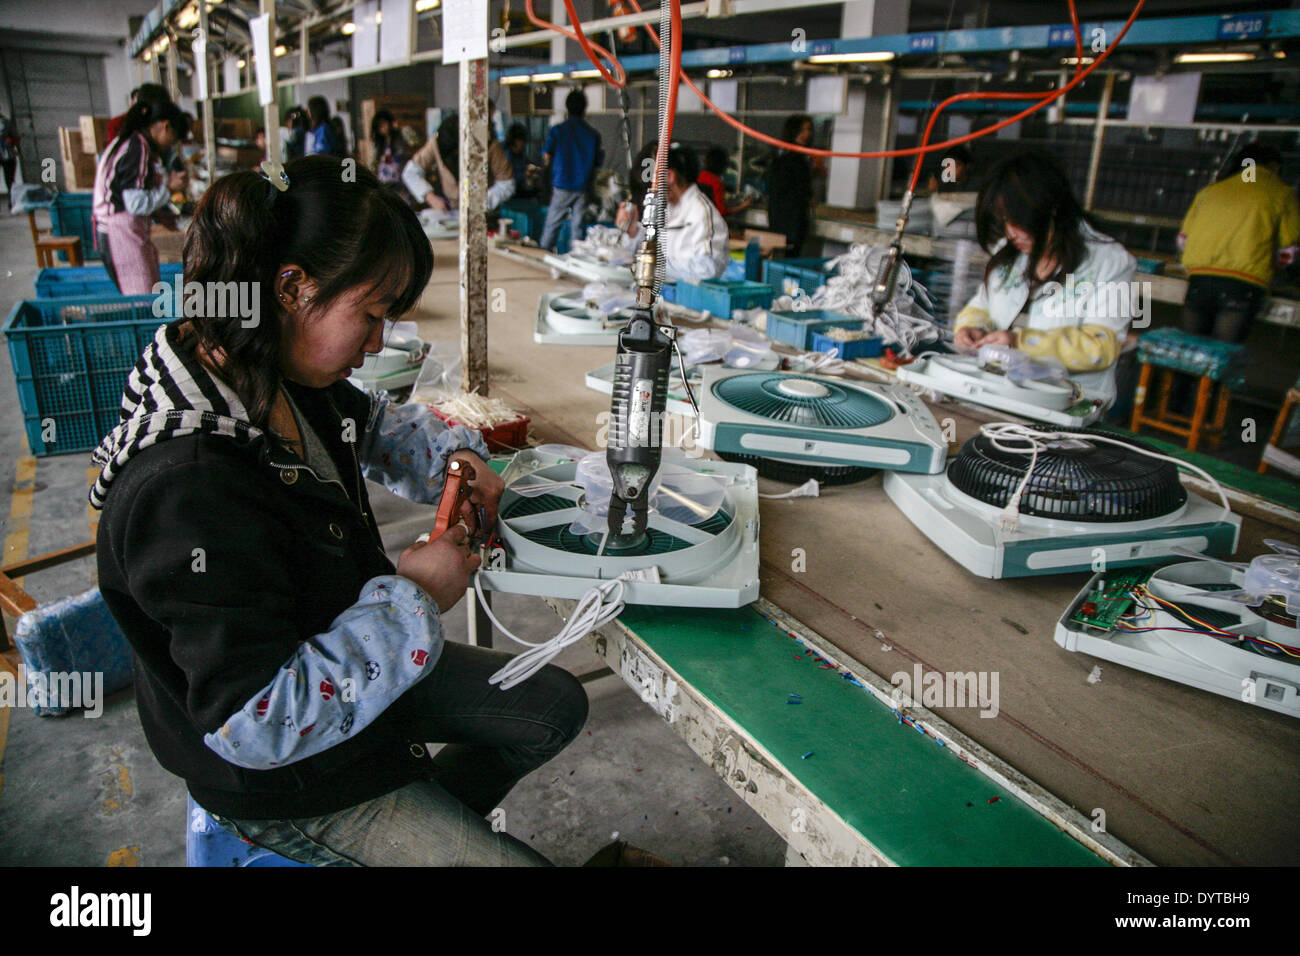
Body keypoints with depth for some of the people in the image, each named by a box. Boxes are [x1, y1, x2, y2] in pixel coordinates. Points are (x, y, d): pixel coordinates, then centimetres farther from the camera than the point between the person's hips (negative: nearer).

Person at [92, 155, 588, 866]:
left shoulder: (285, 377, -9)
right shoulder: (190, 492, -37)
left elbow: (374, 424, 16)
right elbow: (256, 722, -35)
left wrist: (453, 455, -3)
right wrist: (414, 599, -28)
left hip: (354, 663, 9)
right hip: (284, 785, -8)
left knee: (555, 707, 15)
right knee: (513, 860, -6)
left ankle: (436, 815, 32)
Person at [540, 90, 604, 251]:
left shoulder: (557, 130, -5)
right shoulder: (593, 134, 0)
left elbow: (546, 156, -7)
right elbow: (598, 161, 5)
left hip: (562, 185, -1)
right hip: (583, 187, 2)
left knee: (551, 225, 6)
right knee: (577, 226, 7)